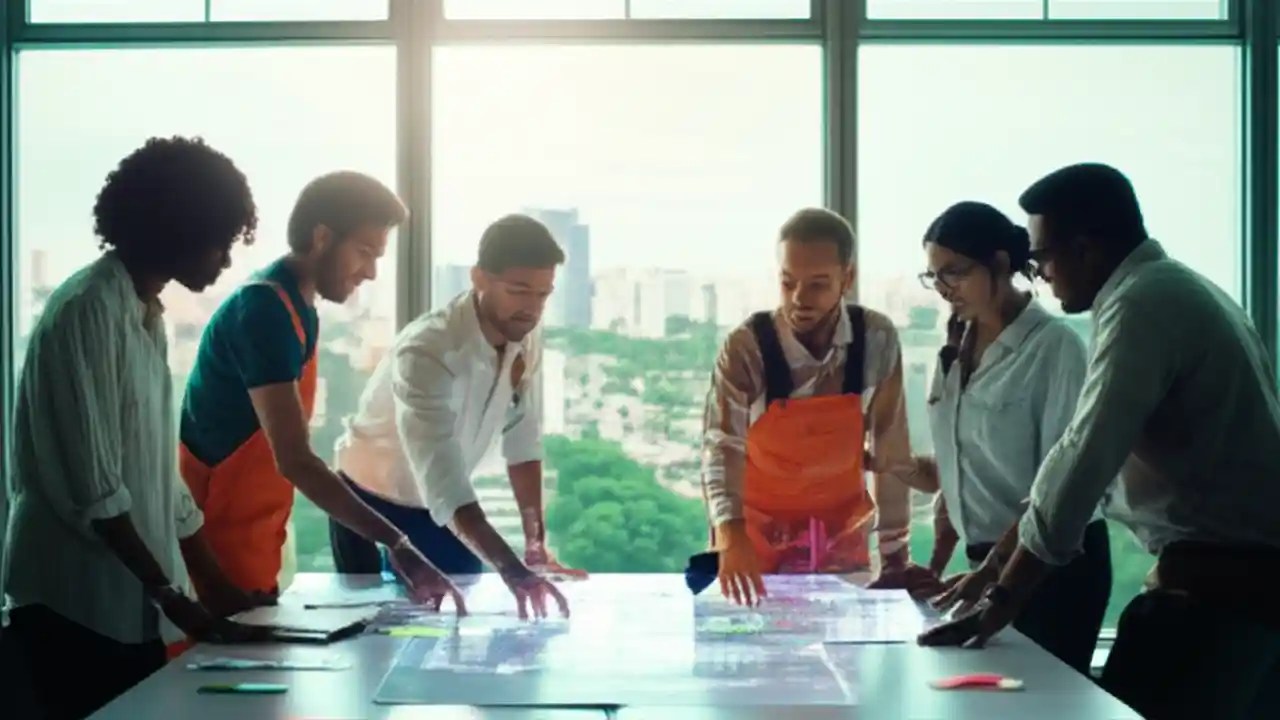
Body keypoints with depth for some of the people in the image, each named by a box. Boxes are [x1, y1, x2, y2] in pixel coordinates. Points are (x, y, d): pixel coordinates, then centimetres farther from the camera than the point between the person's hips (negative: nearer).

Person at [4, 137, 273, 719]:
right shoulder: (87, 312, -15)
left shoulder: (147, 316, 13)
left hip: (132, 604, 8)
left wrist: (216, 585, 13)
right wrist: (171, 594, -15)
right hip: (77, 606, -8)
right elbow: (91, 487, -19)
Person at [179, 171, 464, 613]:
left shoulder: (293, 305, 9)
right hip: (219, 541, -9)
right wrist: (394, 543, -32)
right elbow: (294, 460, -28)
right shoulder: (267, 309, -21)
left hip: (249, 541, 9)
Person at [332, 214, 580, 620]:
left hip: (448, 502, 5)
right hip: (373, 503, -5)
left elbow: (523, 441, -6)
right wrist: (512, 570, -51)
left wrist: (535, 546, -11)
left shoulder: (525, 339, -15)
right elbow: (442, 485, -43)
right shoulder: (426, 353, -35)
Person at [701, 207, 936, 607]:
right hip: (757, 534, -2)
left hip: (841, 536, 2)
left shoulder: (876, 340, -13)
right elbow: (721, 448, -28)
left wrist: (895, 558, -6)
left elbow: (892, 453, -8)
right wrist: (731, 538, -45)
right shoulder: (746, 347, -20)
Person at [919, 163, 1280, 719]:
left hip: (1214, 580, -10)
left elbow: (1085, 460, -20)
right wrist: (994, 571, 18)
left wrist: (1001, 599, -14)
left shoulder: (1142, 304, -15)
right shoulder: (1176, 292, 16)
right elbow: (1100, 458, 18)